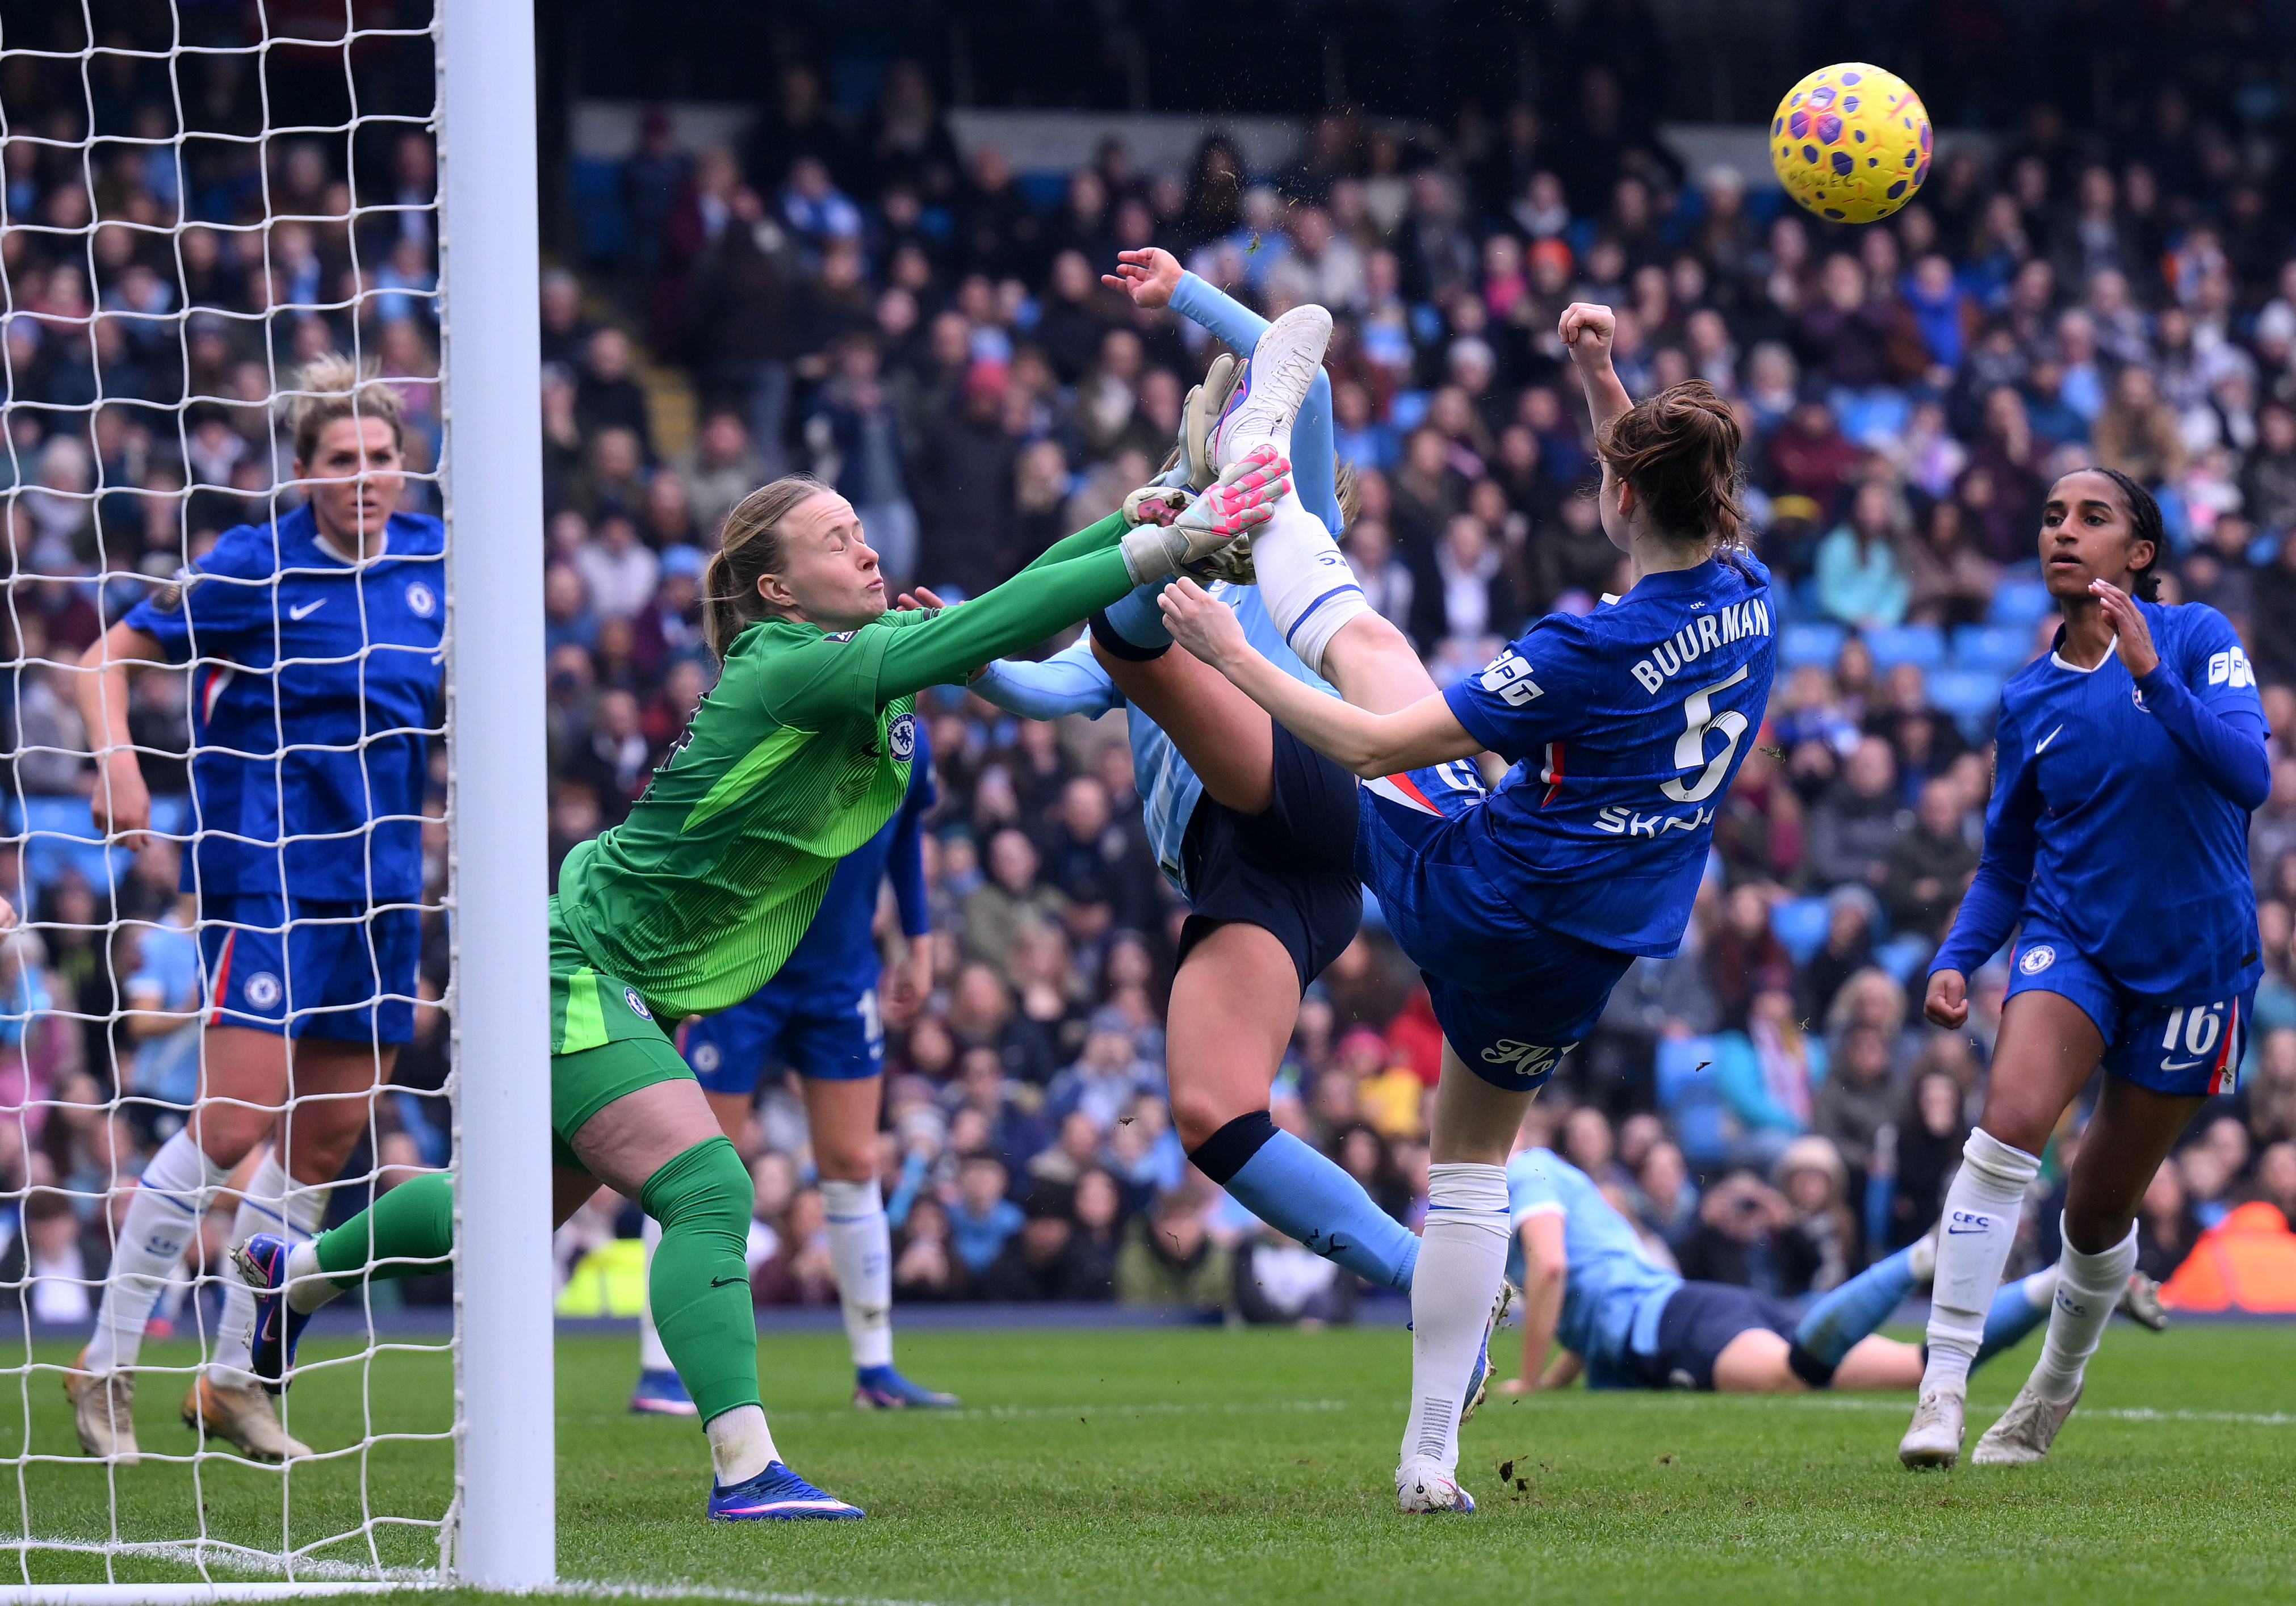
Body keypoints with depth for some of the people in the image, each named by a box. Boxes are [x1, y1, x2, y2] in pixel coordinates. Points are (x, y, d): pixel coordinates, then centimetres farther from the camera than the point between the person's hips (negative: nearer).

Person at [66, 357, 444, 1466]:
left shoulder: (428, 558, 6)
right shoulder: (252, 567, -9)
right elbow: (112, 656, -5)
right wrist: (116, 757, -21)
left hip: (381, 883, 6)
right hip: (267, 870, -6)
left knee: (327, 1138, 8)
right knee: (235, 1125, -15)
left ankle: (231, 1379, 19)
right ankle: (105, 1368, -5)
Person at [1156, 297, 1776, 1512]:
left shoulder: (1590, 652, -26)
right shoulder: (1749, 600, -8)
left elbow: (1375, 746, -21)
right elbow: (1662, 517, 18)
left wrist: (1230, 654, -13)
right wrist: (1601, 377, 12)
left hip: (1464, 893, -6)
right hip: (1593, 947, 6)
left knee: (1362, 638, 16)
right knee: (1474, 1162, 26)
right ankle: (1431, 1453, 24)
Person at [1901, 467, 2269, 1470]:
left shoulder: (2195, 639, -8)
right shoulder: (2027, 700, 5)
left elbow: (2249, 775, -22)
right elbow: (2005, 863, 13)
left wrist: (2153, 674, -31)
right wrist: (1956, 963, -4)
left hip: (2194, 957, -2)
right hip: (2071, 937, 2)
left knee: (2101, 1209, 8)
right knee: (2009, 1120, -26)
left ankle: (2053, 1392, 36)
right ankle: (1942, 1389, -27)